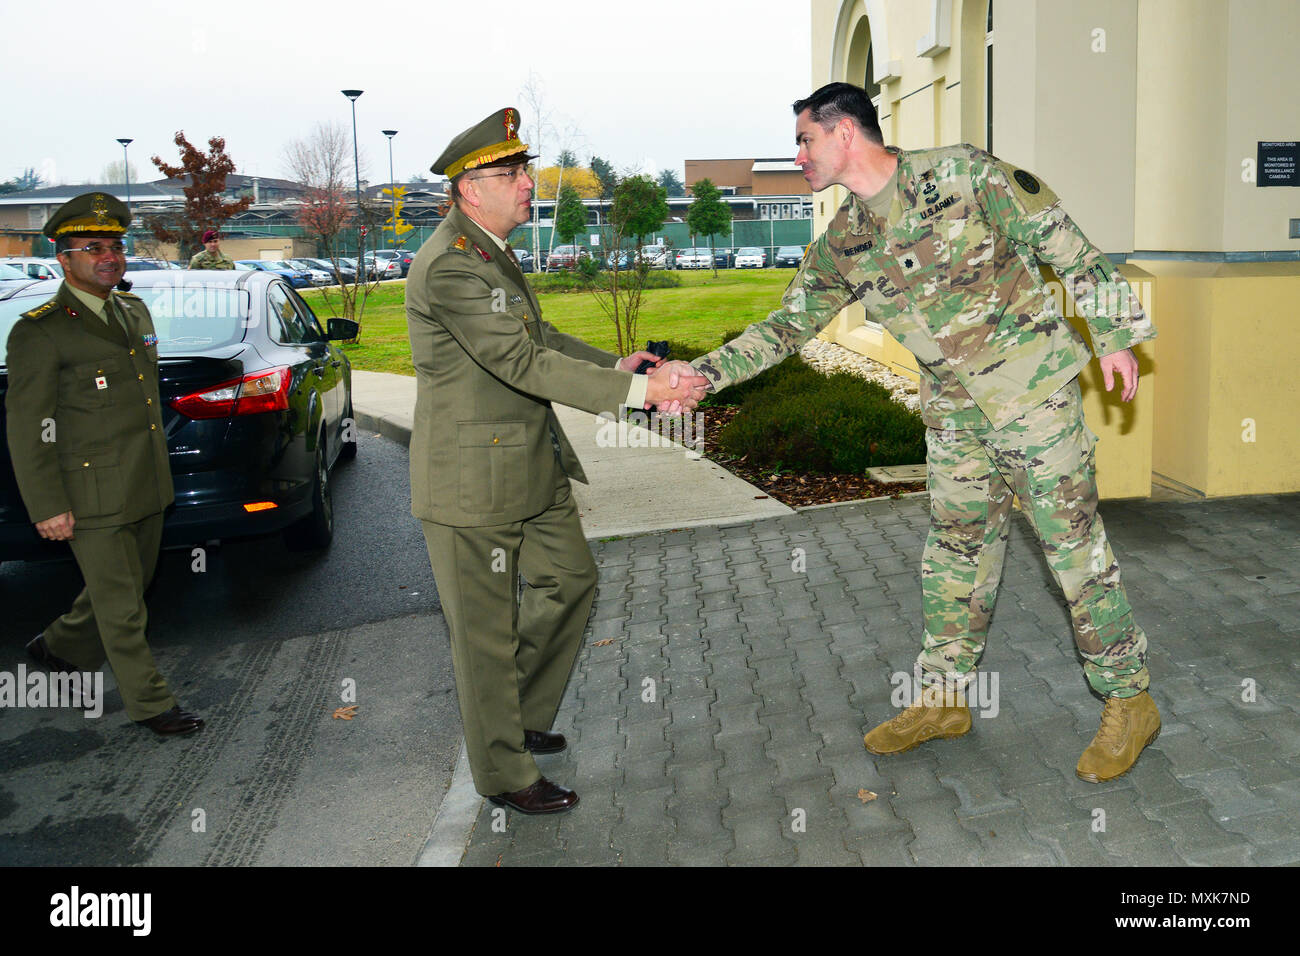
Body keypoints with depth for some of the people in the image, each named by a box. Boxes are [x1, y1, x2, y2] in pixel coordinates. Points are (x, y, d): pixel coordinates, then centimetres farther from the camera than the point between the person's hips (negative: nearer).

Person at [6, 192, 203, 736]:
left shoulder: (135, 311, 11)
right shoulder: (40, 331, -12)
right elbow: (26, 428, -12)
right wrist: (48, 507, -14)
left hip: (146, 488, 8)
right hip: (93, 499, -8)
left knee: (129, 587, 21)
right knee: (121, 608, 3)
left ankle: (60, 648, 44)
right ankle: (149, 702, 16)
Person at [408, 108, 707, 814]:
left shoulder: (490, 250, 11)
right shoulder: (450, 265, -22)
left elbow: (539, 338, 18)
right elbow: (524, 364, -27)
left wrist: (614, 365, 4)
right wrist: (638, 392, -27)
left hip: (531, 464, 10)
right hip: (473, 479, -10)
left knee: (570, 580, 19)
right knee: (488, 627, 4)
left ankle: (520, 715, 38)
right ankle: (503, 773, 21)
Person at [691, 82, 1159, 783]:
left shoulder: (962, 174, -12)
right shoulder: (841, 245, 4)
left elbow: (1066, 245, -6)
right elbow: (787, 325, 8)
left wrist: (1113, 335, -6)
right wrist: (700, 373, 0)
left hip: (1033, 384, -5)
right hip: (953, 408, 5)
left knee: (1073, 540, -2)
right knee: (956, 547, 11)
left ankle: (1129, 700, 13)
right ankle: (944, 698, 25)